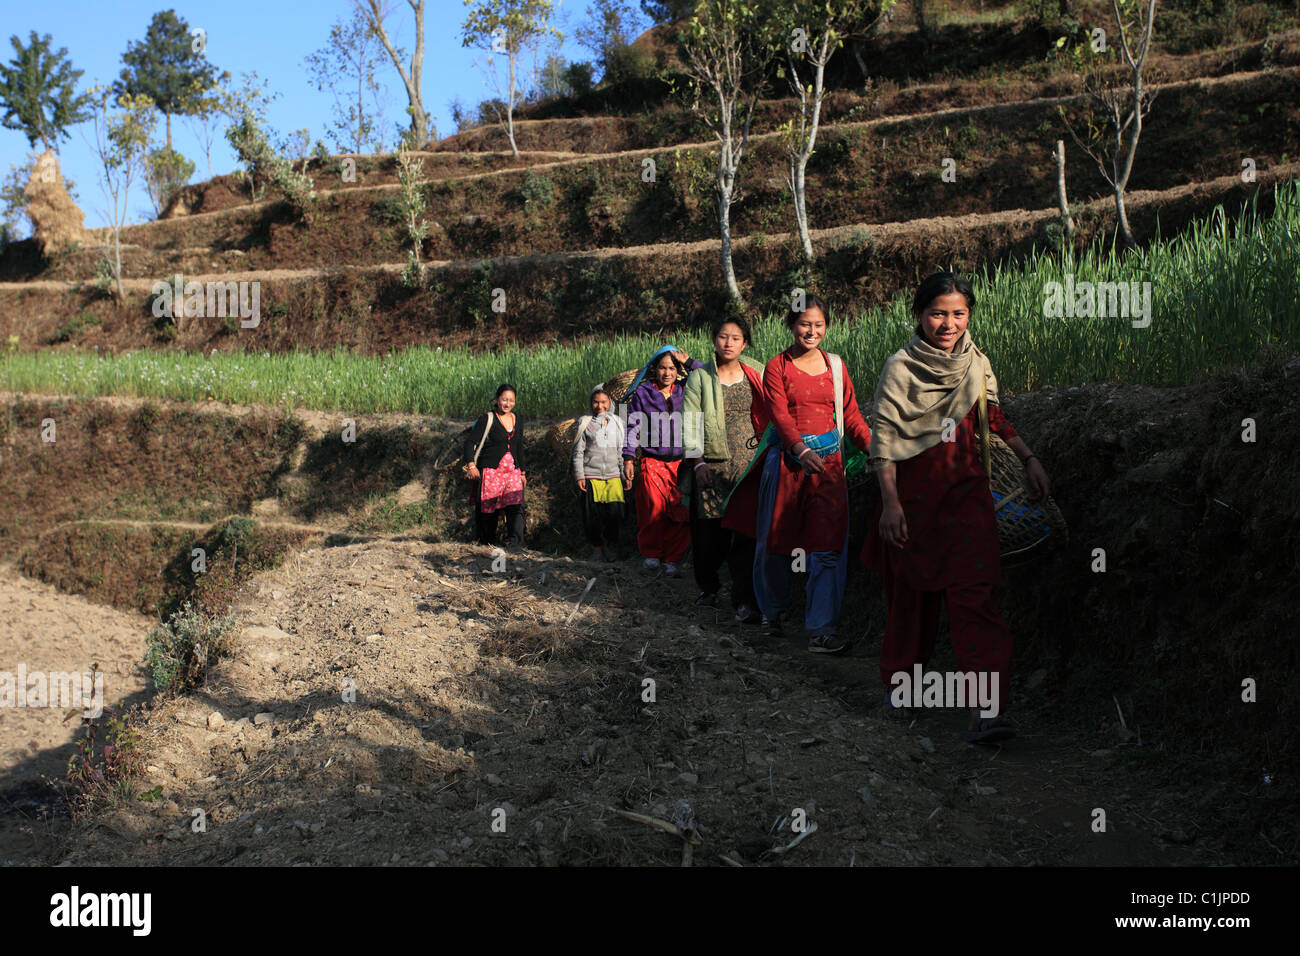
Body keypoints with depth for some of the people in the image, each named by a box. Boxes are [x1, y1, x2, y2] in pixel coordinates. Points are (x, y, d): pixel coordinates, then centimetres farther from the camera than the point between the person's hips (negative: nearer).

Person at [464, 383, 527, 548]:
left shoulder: (516, 420, 14)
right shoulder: (487, 420, -2)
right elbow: (470, 442, -6)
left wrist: (522, 472, 25)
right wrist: (471, 465, -19)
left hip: (512, 472, 4)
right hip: (491, 471, -4)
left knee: (516, 508, -13)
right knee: (488, 511, -1)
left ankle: (516, 546, -20)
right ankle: (486, 546, 11)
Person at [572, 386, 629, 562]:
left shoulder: (617, 422, 13)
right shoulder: (585, 422, 5)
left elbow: (622, 450, 16)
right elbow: (578, 452, 4)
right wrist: (579, 476, -3)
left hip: (613, 475, 2)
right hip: (591, 476, -2)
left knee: (614, 513, -7)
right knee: (593, 516, -1)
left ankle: (611, 547, 10)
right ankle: (597, 548, 17)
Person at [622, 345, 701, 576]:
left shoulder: (684, 392, 12)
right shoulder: (642, 393, 8)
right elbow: (633, 426, 6)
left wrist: (688, 362, 2)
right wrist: (629, 458, -2)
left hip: (680, 462, 1)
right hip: (651, 462, -1)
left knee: (681, 513, -9)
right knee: (654, 510, -11)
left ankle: (671, 559, 1)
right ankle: (651, 553, 10)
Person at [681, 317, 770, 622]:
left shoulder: (756, 374, 11)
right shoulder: (700, 377, 6)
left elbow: (768, 416, 15)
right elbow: (690, 421, 2)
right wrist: (697, 460, -7)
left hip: (750, 461, 1)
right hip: (713, 464, -1)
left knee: (748, 532, -7)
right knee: (710, 531, 2)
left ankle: (745, 600, -5)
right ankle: (707, 587, 25)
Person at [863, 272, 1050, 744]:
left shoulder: (977, 363, 7)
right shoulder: (901, 367, -6)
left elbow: (994, 416, 22)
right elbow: (884, 438, -9)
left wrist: (1028, 457, 14)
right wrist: (890, 501, -16)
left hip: (966, 491, 2)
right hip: (914, 490, -2)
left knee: (974, 591, -11)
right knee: (911, 591, 9)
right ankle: (900, 681, 31)